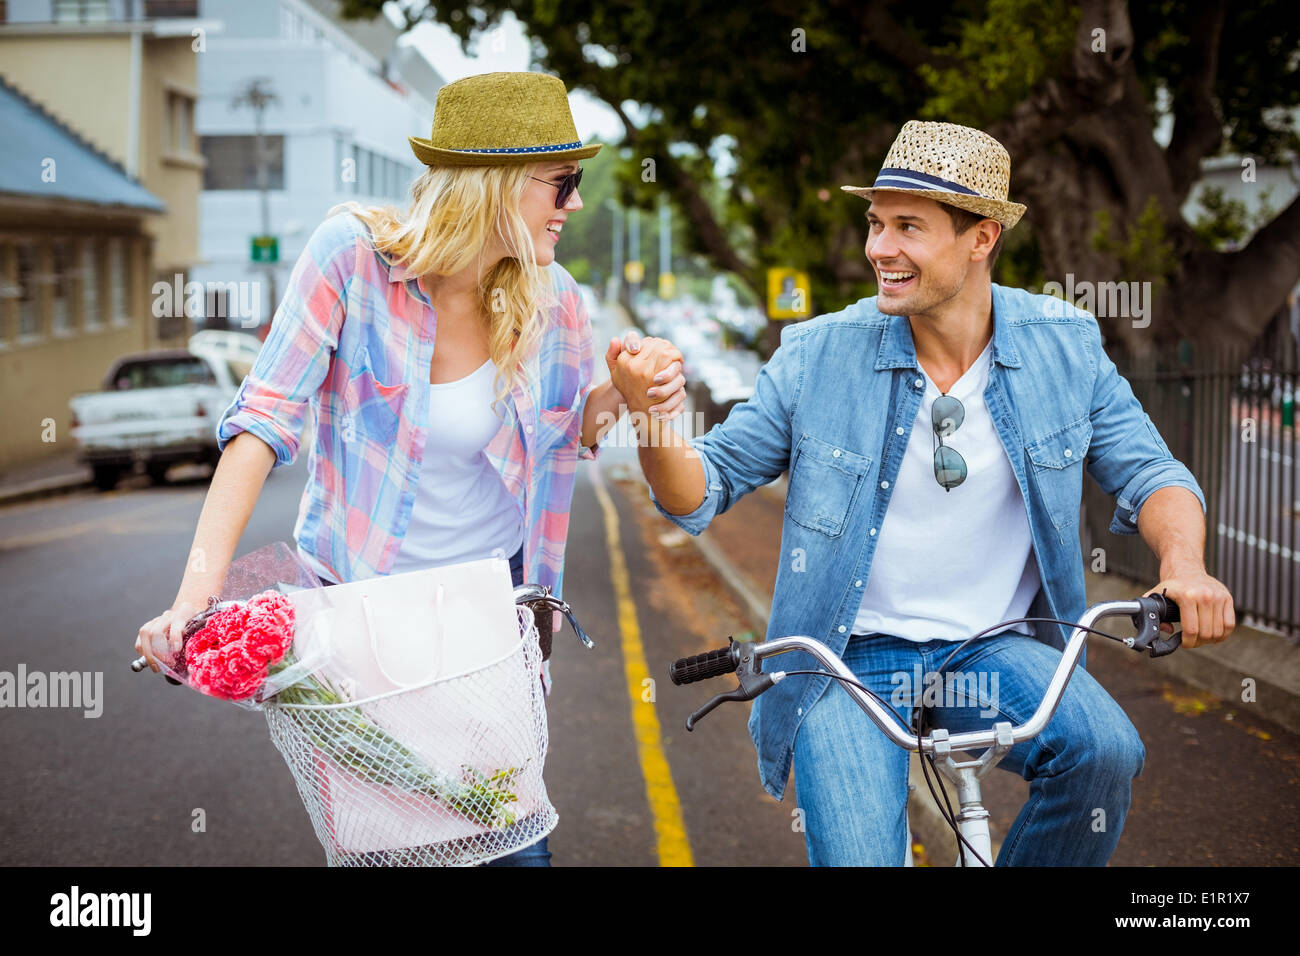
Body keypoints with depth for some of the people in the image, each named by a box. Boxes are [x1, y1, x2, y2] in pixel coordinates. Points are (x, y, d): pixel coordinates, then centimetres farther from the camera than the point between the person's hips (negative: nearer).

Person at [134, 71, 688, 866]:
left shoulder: (554, 302, -7)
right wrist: (198, 590, -29)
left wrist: (618, 396, -14)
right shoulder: (351, 253, -17)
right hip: (356, 592, -2)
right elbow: (264, 419, -20)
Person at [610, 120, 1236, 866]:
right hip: (848, 661, -1)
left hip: (996, 649, 2)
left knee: (1103, 749, -27)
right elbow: (701, 494, -3)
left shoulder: (1062, 345, -2)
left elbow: (1147, 473, 3)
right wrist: (652, 415, -24)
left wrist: (1183, 565, -19)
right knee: (859, 858, -19)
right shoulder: (818, 355, -6)